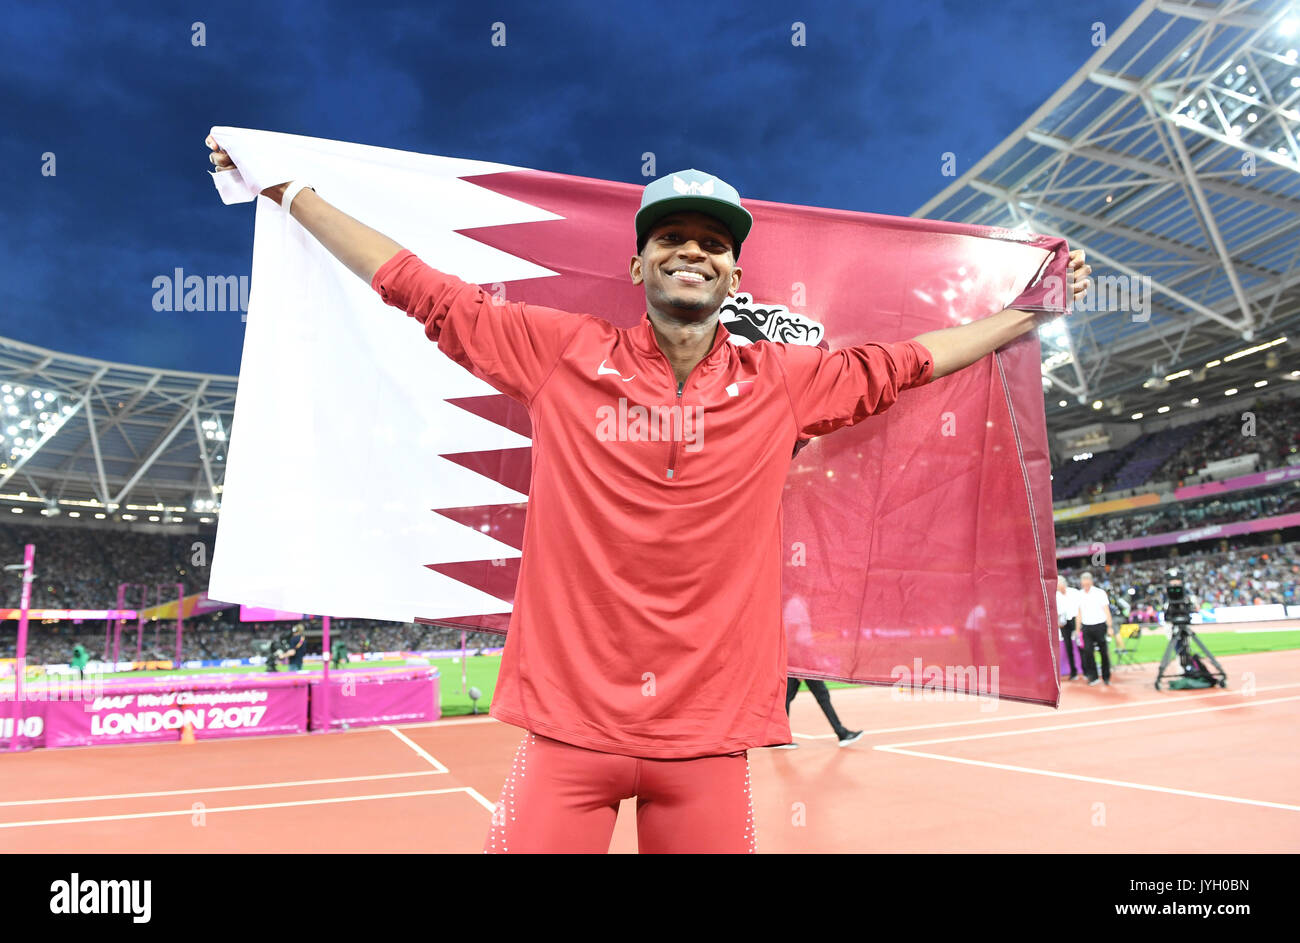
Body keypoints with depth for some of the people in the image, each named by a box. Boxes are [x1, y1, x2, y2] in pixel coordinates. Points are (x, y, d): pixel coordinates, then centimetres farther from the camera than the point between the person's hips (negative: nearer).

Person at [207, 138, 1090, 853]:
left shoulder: (783, 383, 3)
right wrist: (290, 190, 10)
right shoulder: (563, 353, -1)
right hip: (569, 727, -1)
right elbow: (420, 288, 6)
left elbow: (914, 360, 15)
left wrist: (1036, 308, 19)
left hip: (710, 739, 2)